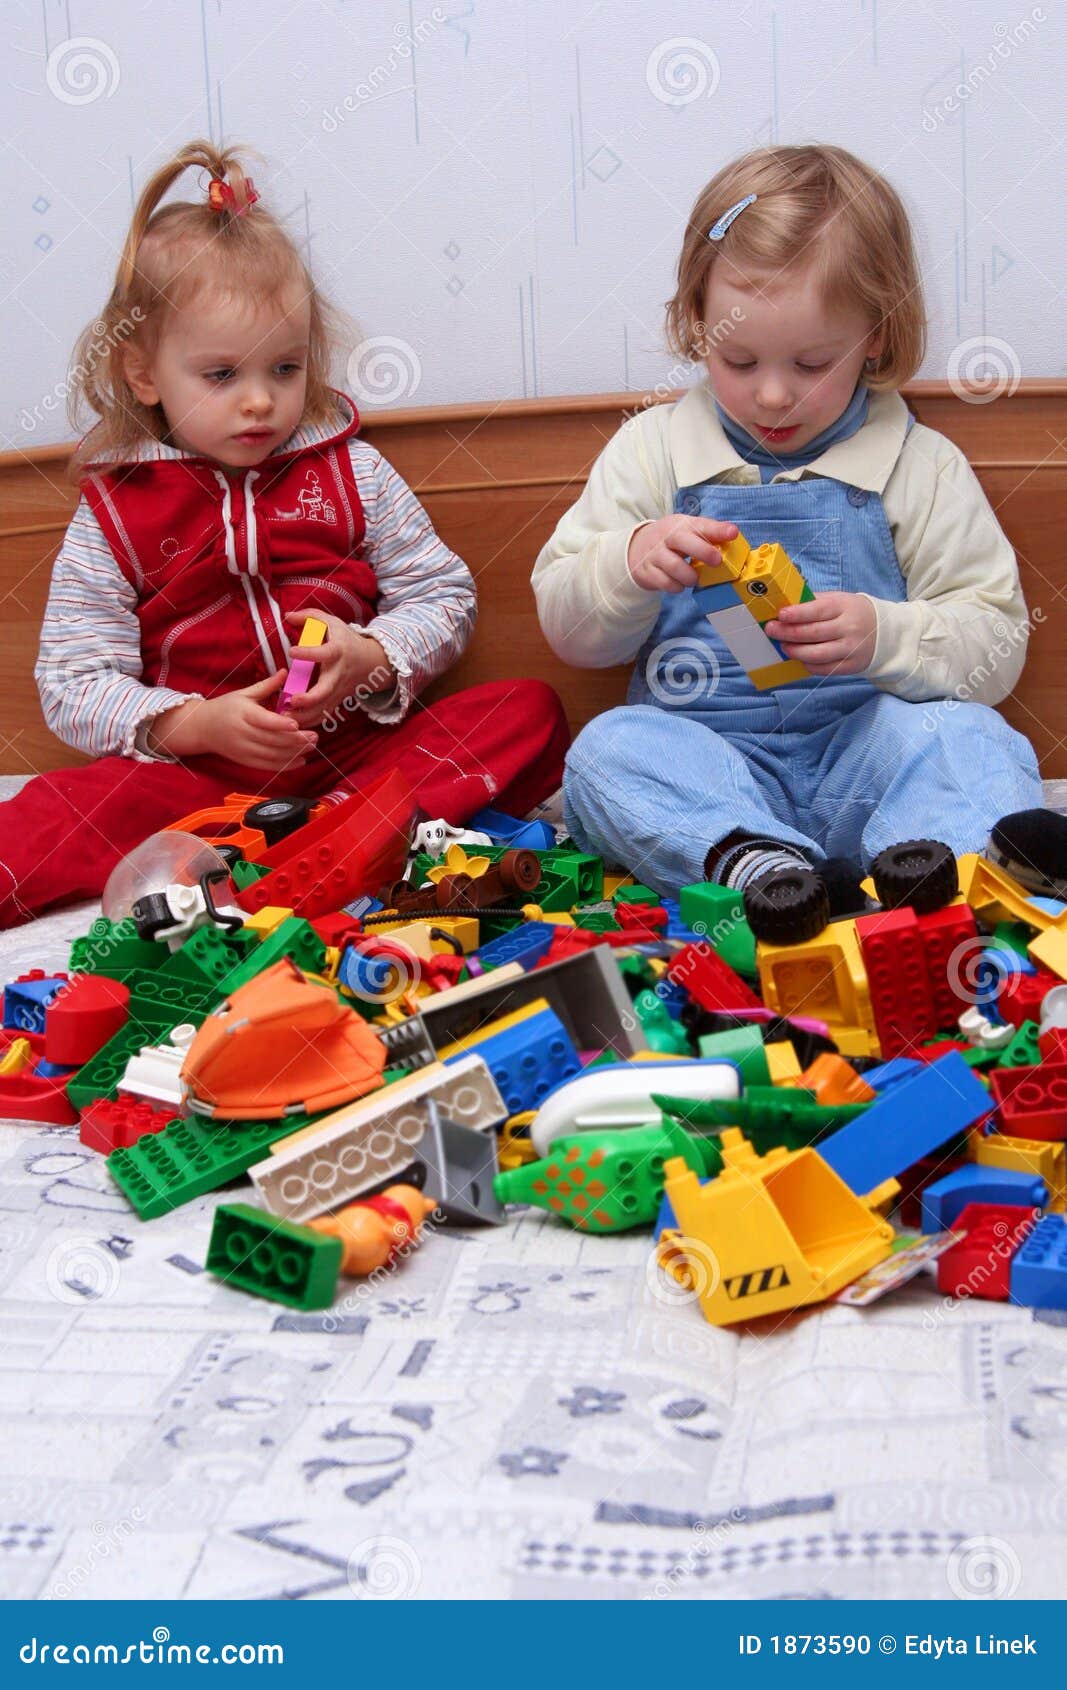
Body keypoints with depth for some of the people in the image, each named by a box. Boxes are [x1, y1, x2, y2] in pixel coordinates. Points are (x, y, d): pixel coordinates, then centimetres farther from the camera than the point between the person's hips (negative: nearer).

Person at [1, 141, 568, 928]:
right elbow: (75, 685, -1)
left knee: (532, 715, -22)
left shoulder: (353, 473, 8)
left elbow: (445, 596, 10)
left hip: (361, 744, 3)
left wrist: (372, 657, -13)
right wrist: (197, 724, -18)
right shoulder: (112, 514, 3)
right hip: (195, 768, -2)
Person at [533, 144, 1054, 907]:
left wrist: (886, 636, -19)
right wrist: (631, 563, -16)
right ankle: (751, 863, -52)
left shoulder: (920, 466, 4)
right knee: (607, 750, -28)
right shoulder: (652, 450, 8)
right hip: (703, 756, 1)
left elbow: (998, 642, 2)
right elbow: (568, 628, 7)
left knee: (966, 736, -28)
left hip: (858, 755, 0)